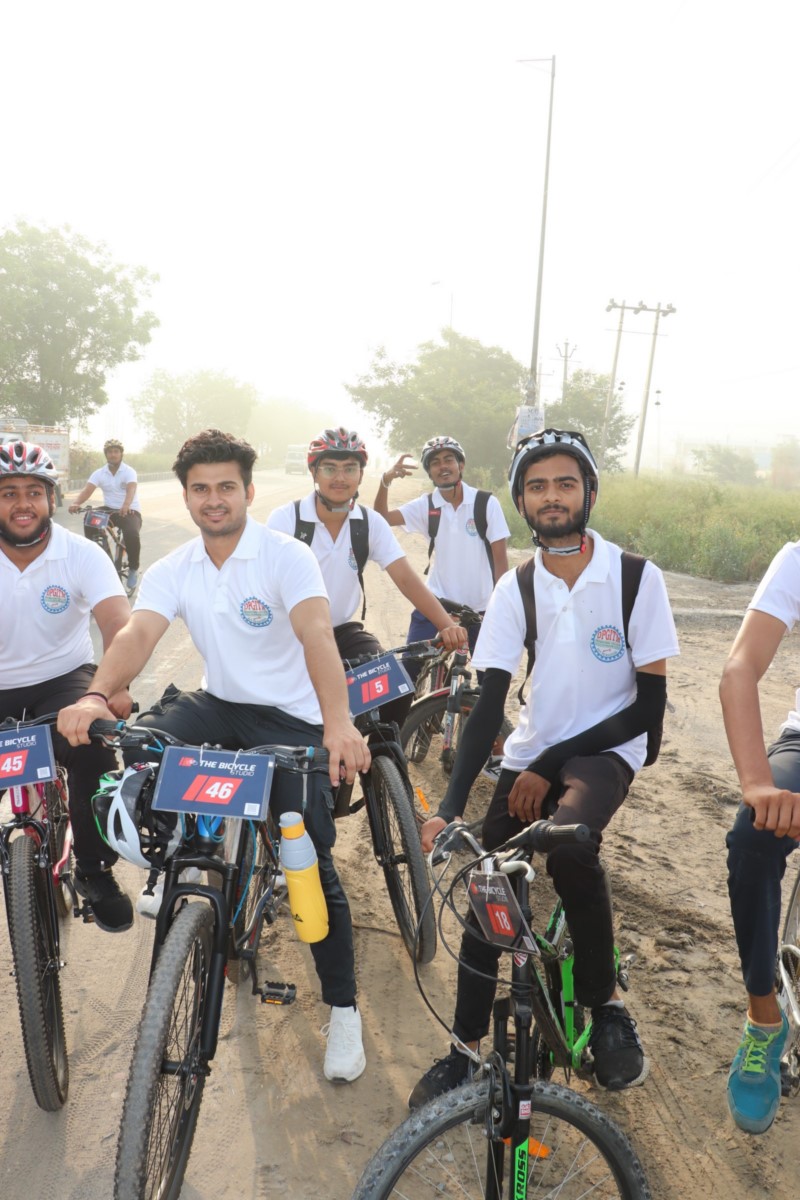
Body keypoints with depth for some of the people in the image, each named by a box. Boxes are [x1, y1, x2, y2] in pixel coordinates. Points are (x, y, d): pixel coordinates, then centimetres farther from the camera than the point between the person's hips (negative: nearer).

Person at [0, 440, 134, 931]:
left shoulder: (82, 554, -12)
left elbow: (117, 620, -27)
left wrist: (115, 686, -45)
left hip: (64, 679, -1)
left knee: (93, 751, -27)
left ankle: (96, 872, -3)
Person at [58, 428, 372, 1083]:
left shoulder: (287, 557, -17)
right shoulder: (172, 571, -3)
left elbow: (317, 635, -34)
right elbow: (138, 635, -20)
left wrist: (338, 722, -51)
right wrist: (96, 696, -42)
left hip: (292, 718, -4)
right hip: (220, 704, 4)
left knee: (313, 868, -8)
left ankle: (343, 1009, 12)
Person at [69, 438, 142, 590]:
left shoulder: (129, 472, -8)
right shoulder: (99, 473, 1)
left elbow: (131, 490, -29)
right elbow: (86, 491, -13)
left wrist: (126, 506, -51)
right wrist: (75, 503, -35)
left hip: (130, 511, -4)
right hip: (109, 510, 4)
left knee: (132, 534, -32)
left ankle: (133, 569, -10)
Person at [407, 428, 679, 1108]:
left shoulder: (636, 578, -13)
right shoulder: (516, 589, -4)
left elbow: (650, 707, -11)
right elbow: (489, 702, -8)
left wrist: (550, 766, -14)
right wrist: (450, 804, -20)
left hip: (604, 750, -4)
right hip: (531, 754, 4)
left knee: (567, 841, -33)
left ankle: (605, 1002, -9)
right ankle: (466, 1047, 16)